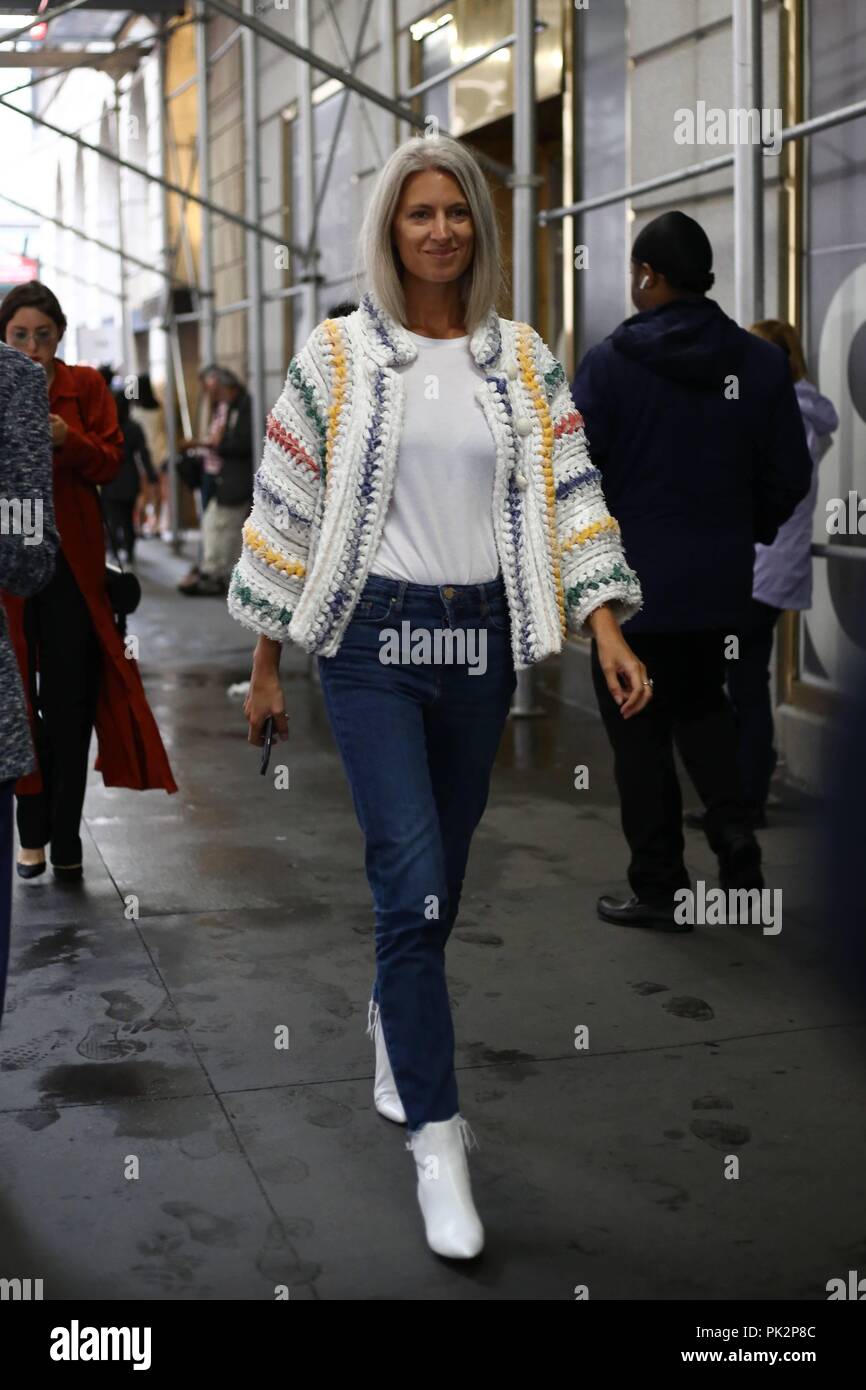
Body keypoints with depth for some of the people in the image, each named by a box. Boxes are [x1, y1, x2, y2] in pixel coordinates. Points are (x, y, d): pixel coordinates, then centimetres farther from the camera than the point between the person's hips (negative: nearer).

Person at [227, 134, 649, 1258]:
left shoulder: (521, 360, 7)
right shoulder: (338, 353, -1)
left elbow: (571, 494, 1)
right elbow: (285, 506, 1)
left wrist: (609, 629, -12)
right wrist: (265, 663, 1)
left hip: (481, 637, 3)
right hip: (372, 635, -3)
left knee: (437, 878, 13)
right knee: (414, 881, -11)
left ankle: (394, 1023, 42)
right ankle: (437, 1137, -5)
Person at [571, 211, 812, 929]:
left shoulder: (609, 362, -12)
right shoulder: (760, 361, -1)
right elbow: (789, 473, 1)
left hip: (635, 579, -4)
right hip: (721, 577, 4)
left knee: (641, 732, 7)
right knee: (701, 703, 24)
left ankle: (660, 889, 11)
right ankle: (732, 824, 4)